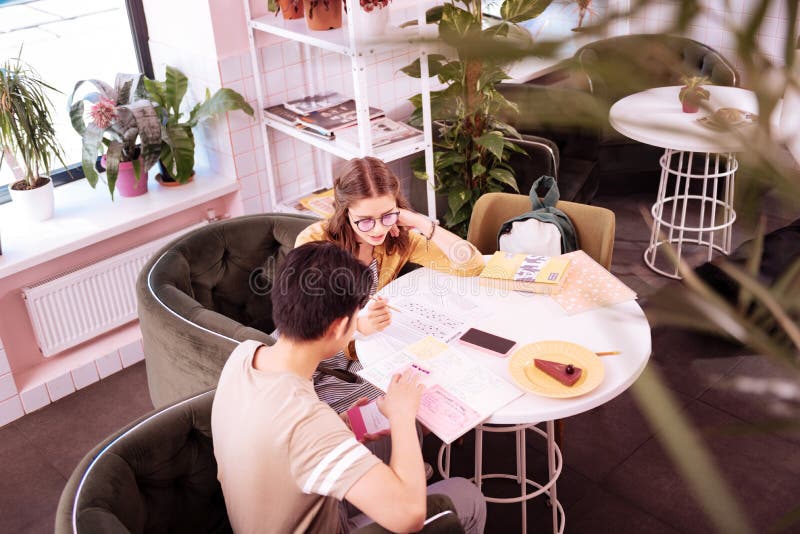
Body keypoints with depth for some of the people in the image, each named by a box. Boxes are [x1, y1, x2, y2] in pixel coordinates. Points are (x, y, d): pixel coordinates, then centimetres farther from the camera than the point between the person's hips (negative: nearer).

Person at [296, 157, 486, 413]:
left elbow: (473, 265, -11)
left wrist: (421, 223, -22)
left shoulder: (398, 238, -6)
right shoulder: (314, 242, -18)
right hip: (320, 361, -4)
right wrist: (359, 325, -42)